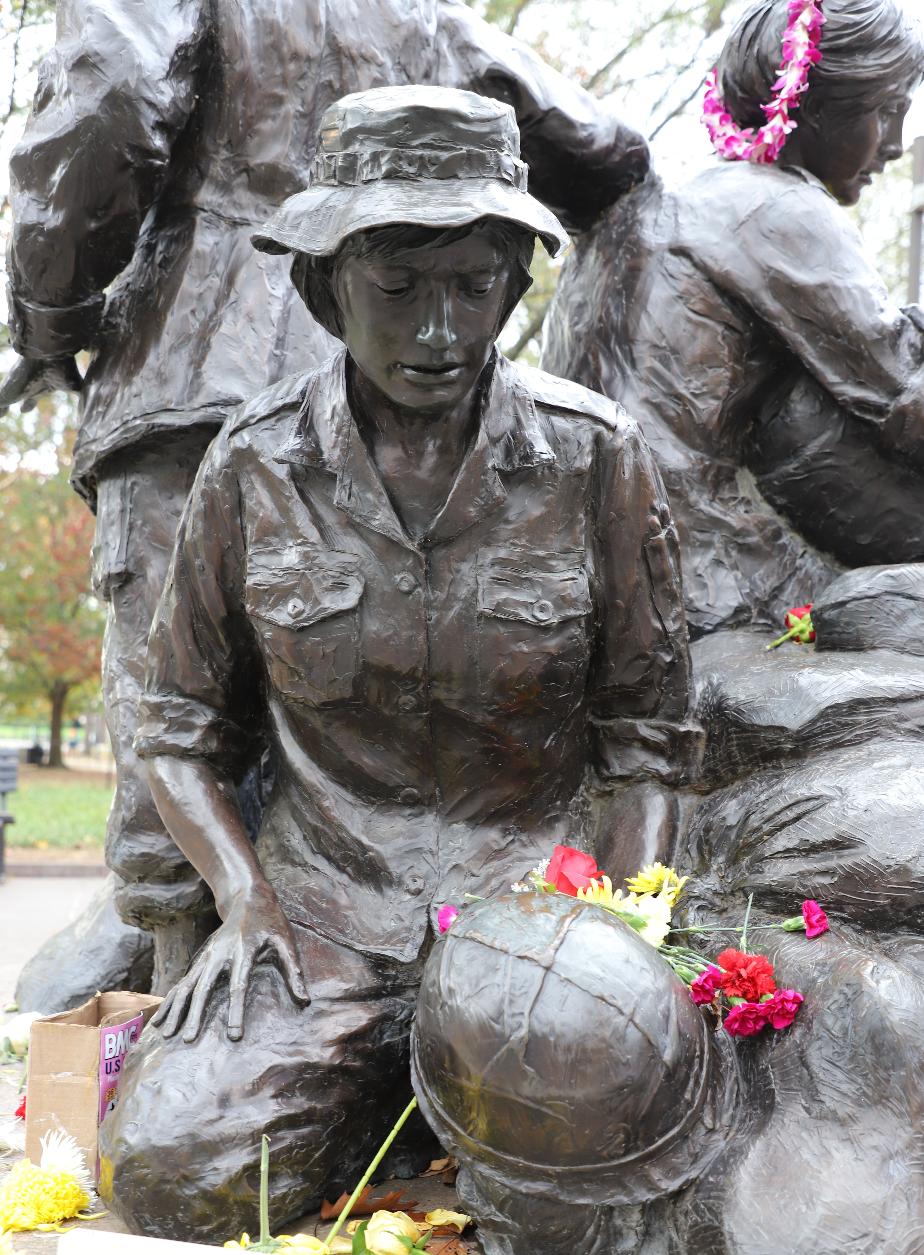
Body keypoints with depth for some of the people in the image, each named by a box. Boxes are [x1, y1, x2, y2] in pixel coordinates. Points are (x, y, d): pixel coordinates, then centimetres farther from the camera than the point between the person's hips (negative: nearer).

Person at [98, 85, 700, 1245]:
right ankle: (377, 1085, 8)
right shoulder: (255, 463, -1)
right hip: (323, 899, 1)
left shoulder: (594, 458, -4)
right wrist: (244, 894, -8)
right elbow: (180, 727, 9)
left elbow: (642, 743, 3)